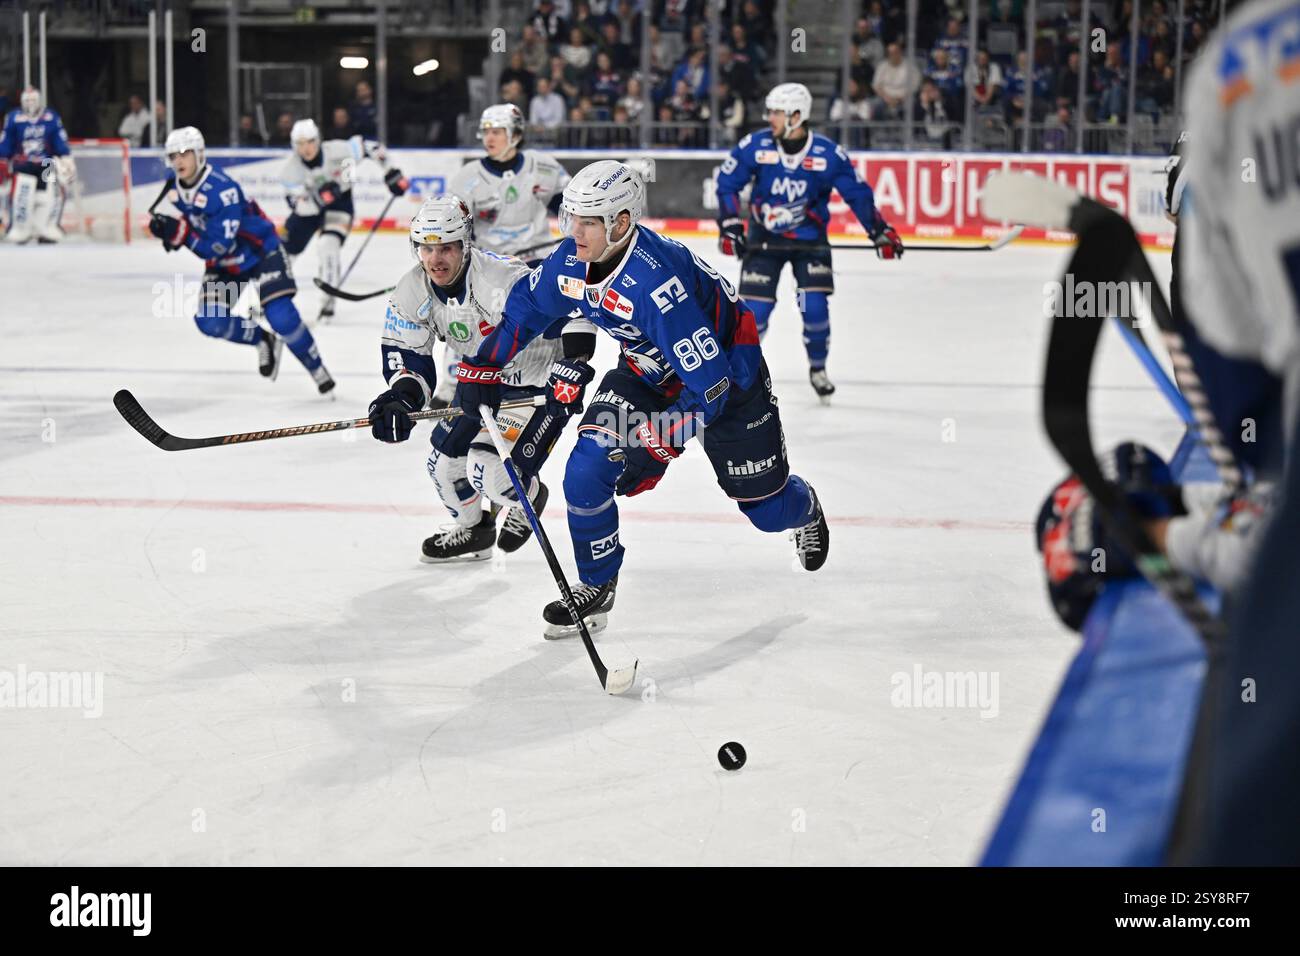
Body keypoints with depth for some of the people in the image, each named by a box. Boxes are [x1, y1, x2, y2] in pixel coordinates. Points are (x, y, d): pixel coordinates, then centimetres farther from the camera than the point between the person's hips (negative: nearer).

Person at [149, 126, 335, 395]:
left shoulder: (222, 189, -31)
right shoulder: (175, 188, -7)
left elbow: (218, 247, -33)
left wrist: (181, 233, -40)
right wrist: (167, 230, -10)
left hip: (260, 252, -7)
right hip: (223, 263, 7)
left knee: (281, 318, -21)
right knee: (209, 320, -10)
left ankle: (318, 371, -1)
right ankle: (264, 341, 15)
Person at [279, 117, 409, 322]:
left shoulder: (337, 150, -28)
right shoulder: (291, 168, -23)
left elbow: (367, 146, -13)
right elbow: (300, 207, -27)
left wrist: (391, 172, -13)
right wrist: (320, 196, -46)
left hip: (340, 202, -3)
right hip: (308, 206, 3)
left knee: (328, 245, -26)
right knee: (284, 249, 4)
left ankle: (328, 300, -15)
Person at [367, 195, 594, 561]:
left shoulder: (504, 279, -34)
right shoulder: (412, 292, -12)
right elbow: (406, 353, -7)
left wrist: (572, 368, -41)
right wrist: (401, 397, -27)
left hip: (540, 384, -8)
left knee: (490, 472, -19)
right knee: (444, 460, 9)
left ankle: (528, 497, 18)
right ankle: (470, 530, 39)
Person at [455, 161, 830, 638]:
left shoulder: (657, 283, -41)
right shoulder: (571, 263, -19)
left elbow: (710, 383, -37)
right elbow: (523, 308, 4)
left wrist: (659, 445, -35)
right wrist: (481, 369, -2)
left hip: (728, 369, -6)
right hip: (649, 369, 6)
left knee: (766, 507, 8)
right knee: (587, 470, -14)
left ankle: (804, 509, 48)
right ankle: (596, 587, 6)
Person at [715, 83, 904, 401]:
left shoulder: (829, 154, -15)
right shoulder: (754, 146, -13)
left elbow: (857, 193, -5)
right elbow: (727, 183, -3)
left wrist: (880, 231, -7)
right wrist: (729, 224, -11)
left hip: (809, 238, 0)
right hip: (764, 236, 0)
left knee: (815, 306, -10)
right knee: (755, 308, -8)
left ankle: (818, 369, 14)